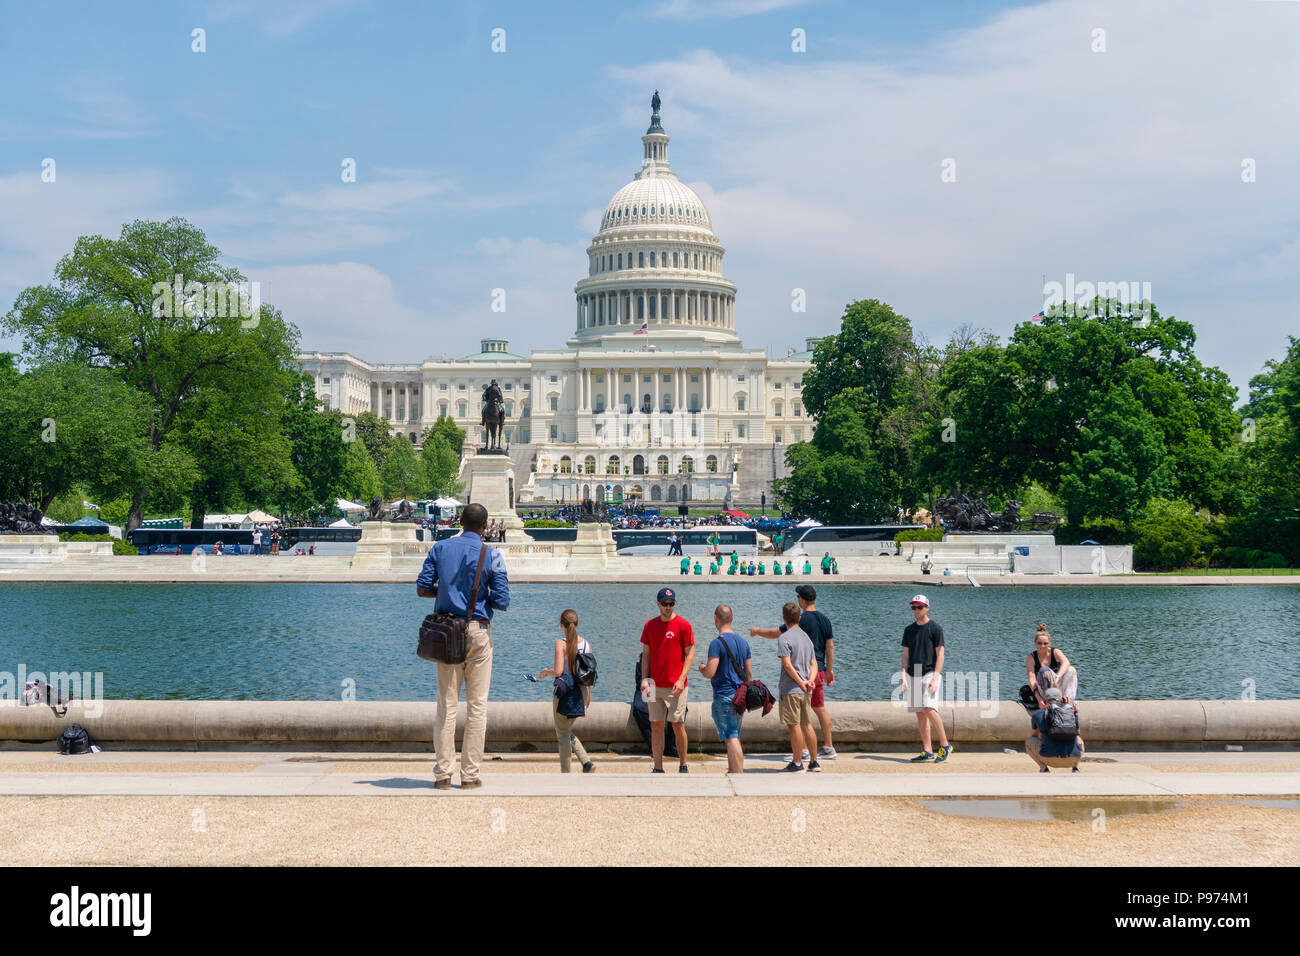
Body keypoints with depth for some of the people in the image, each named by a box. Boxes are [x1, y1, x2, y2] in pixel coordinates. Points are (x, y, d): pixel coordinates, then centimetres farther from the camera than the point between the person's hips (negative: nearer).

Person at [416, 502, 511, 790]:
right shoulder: (492, 555, -4)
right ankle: (470, 775, 3)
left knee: (446, 704, 5)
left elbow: (422, 588, 2)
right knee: (477, 705, 3)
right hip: (478, 630, -2)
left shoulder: (440, 548, 4)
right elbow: (502, 601, -6)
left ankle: (443, 774, 3)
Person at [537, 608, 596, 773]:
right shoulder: (585, 643, 4)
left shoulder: (561, 643, -13)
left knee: (563, 734, 5)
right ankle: (586, 762, 9)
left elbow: (558, 671, -22)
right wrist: (588, 695, 19)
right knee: (567, 730, 22)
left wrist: (545, 671, -1)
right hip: (581, 691, 6)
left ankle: (565, 773, 6)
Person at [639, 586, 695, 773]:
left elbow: (690, 654, -3)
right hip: (655, 685, 4)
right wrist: (644, 679, 2)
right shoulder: (650, 625, 8)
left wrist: (681, 679, -13)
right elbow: (646, 654, 13)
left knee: (678, 725, -3)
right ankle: (658, 768, 8)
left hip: (676, 686, -4)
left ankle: (683, 766, 10)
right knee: (656, 726, 4)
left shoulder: (683, 624, -3)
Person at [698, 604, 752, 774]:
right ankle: (732, 772, 27)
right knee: (734, 738, 18)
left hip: (723, 696, -8)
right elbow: (749, 674, 14)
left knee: (731, 739, -10)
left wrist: (702, 668, 2)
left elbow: (710, 673, -20)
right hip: (739, 696, 8)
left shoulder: (717, 643, -13)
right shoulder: (743, 642, 10)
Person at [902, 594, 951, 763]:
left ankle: (945, 745, -7)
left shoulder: (935, 628, -1)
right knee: (919, 713, 3)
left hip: (930, 673, -6)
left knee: (929, 709, -19)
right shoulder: (909, 630, 15)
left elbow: (940, 654, -5)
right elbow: (905, 655, 15)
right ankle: (927, 751, 6)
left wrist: (935, 678, -14)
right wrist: (903, 676, 3)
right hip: (913, 675, 6)